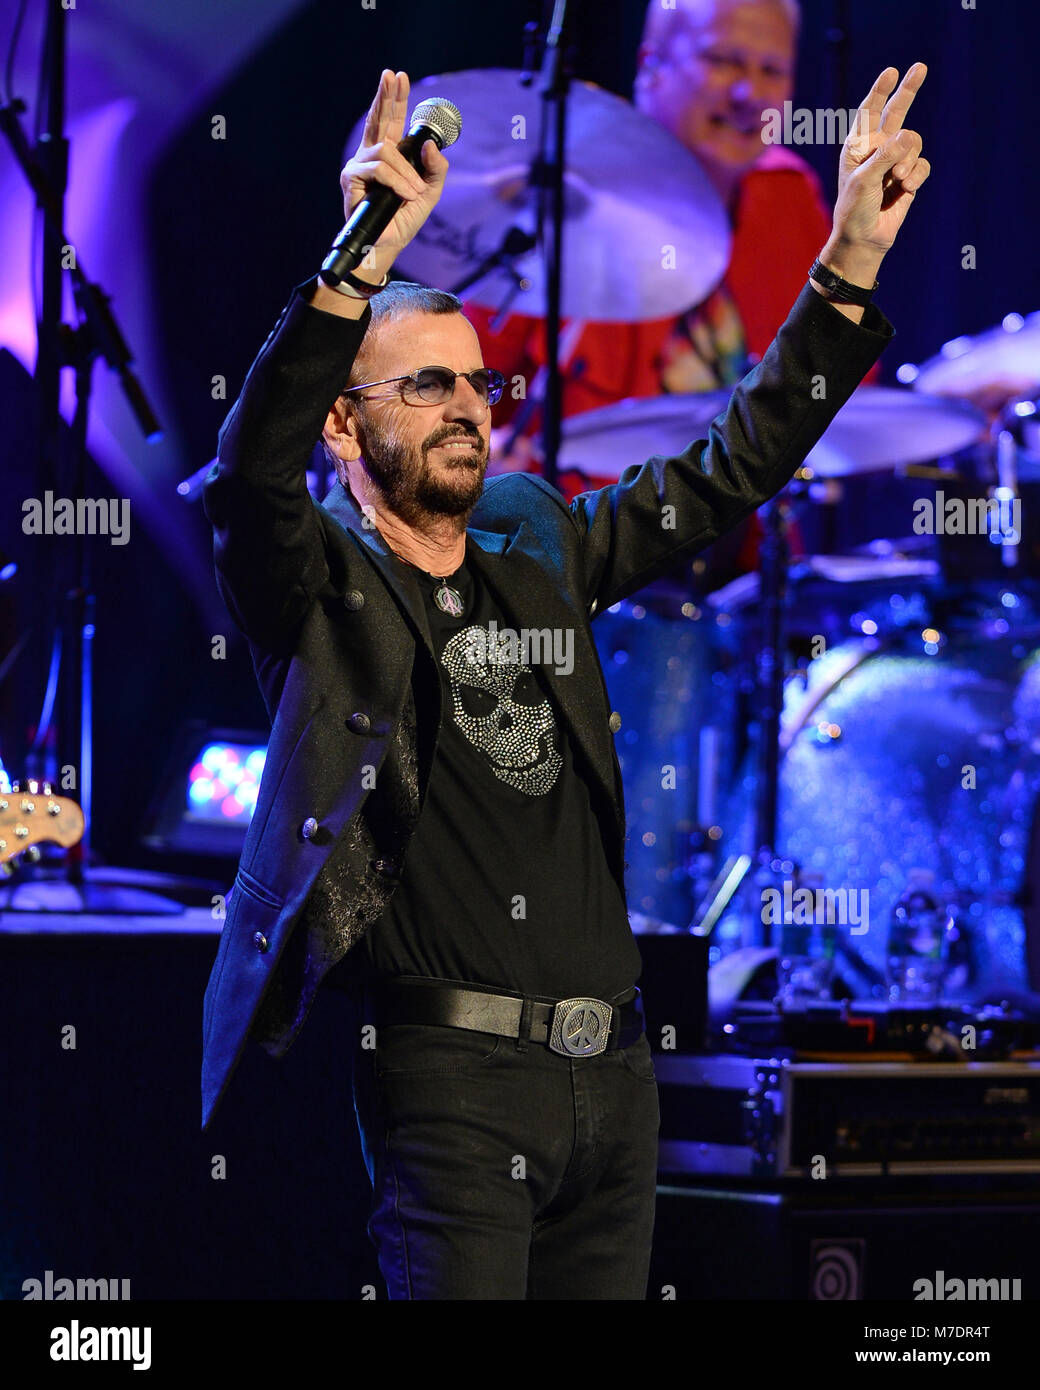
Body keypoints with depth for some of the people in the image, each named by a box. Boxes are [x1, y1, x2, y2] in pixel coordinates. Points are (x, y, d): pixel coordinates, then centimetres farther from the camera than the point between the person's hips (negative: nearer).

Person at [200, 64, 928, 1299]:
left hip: (611, 1073, 6)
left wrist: (849, 266, 7)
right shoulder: (318, 580, -1)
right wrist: (358, 266, -34)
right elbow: (251, 472, -22)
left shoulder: (536, 550, 16)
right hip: (451, 1073, -6)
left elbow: (731, 468, 17)